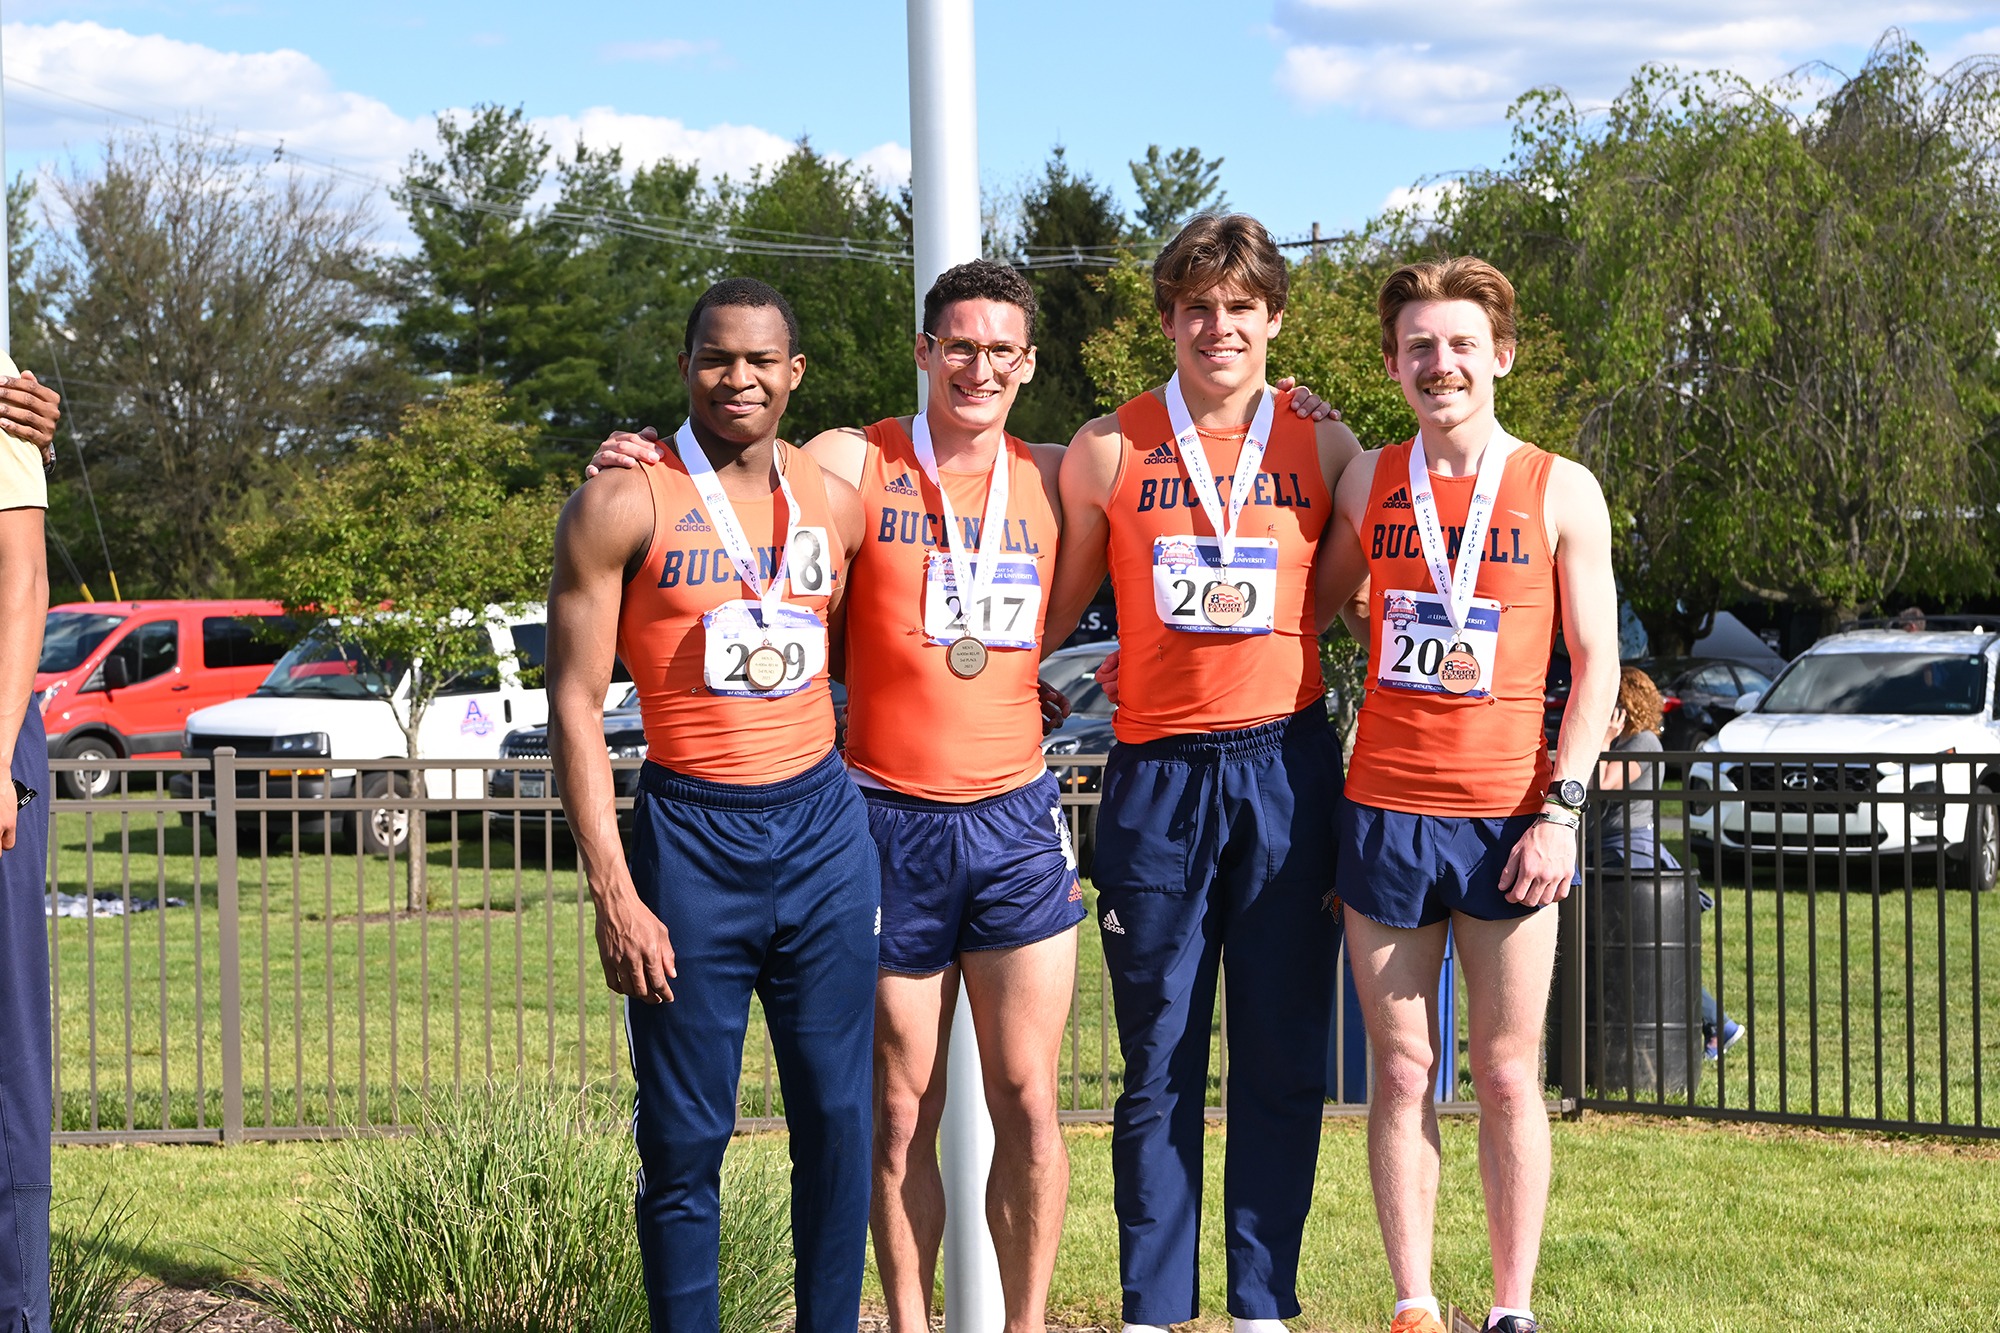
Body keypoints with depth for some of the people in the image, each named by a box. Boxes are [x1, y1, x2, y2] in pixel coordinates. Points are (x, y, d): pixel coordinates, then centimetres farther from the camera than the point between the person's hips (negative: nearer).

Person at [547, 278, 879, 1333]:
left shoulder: (835, 503, 10)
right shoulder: (626, 505, -5)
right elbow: (575, 705, -6)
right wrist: (612, 892, -11)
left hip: (824, 829, 4)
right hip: (690, 837, -4)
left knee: (838, 1118, 6)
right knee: (685, 1136, -1)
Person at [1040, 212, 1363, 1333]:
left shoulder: (1324, 447, 6)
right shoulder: (1110, 450, 4)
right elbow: (1051, 611, 11)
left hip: (1288, 767, 1)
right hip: (1158, 776, -1)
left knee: (1285, 1059, 4)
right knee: (1159, 1062, 3)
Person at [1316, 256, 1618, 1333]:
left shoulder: (1560, 493, 2)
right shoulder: (1364, 484, 7)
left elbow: (1595, 660, 2)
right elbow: (1304, 609, 20)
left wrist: (1562, 810, -7)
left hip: (1508, 819, -1)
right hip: (1384, 814, 1)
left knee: (1507, 1080, 2)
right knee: (1402, 1077, 3)